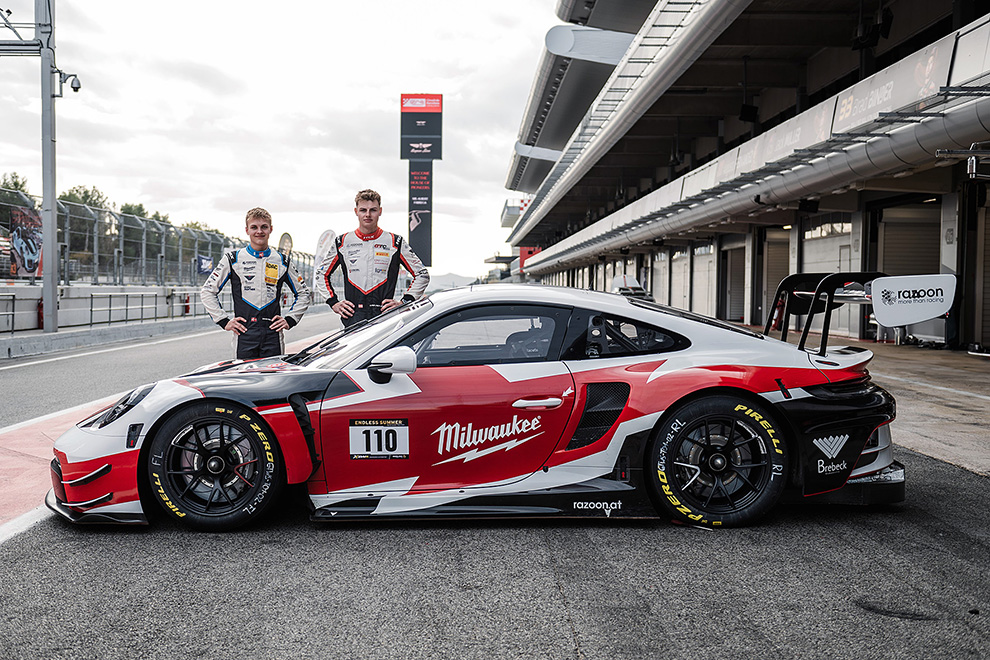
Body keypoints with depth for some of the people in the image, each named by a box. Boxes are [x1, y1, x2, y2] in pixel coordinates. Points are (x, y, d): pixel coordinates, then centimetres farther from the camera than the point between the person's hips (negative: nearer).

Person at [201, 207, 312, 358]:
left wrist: (290, 319, 6)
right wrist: (224, 321, 1)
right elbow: (207, 291, 9)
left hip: (273, 334, 1)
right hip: (244, 334, -1)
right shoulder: (233, 259, 5)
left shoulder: (282, 261, 10)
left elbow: (304, 293, 18)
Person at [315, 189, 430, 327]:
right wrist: (333, 302, 12)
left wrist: (404, 302, 3)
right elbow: (321, 273, 25)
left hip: (384, 315, -1)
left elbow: (422, 274, 12)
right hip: (352, 316, 1)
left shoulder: (395, 242, 7)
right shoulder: (342, 242, 13)